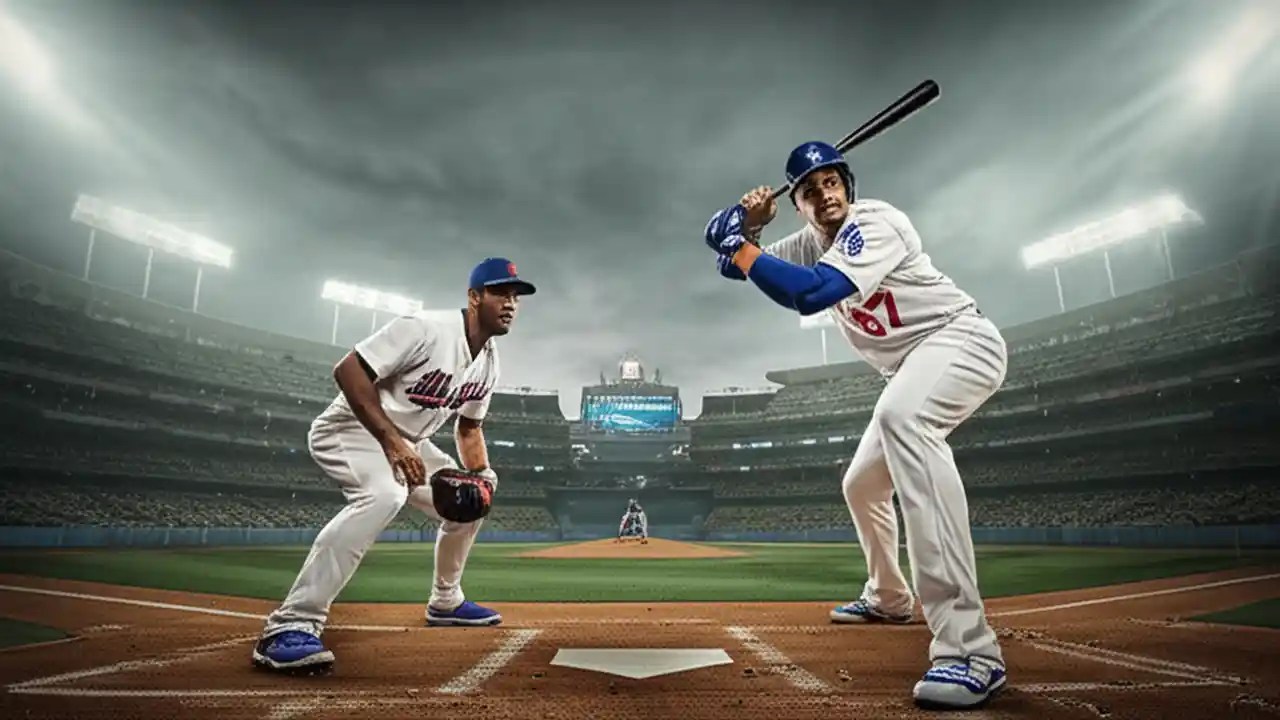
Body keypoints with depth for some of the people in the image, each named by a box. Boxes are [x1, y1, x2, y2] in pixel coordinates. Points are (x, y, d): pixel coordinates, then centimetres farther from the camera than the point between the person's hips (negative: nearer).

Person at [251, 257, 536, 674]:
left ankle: (445, 602, 32)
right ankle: (291, 626, -32)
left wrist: (481, 475, -3)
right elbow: (348, 370, -27)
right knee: (384, 494, -37)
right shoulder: (425, 328, -25)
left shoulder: (489, 360, 2)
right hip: (350, 430, -9)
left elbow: (469, 426, 13)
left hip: (406, 444, 9)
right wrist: (392, 441, -32)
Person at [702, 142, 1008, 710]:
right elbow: (736, 266, 6)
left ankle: (970, 649, -45)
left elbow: (810, 295, -34)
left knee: (901, 419, -41)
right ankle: (887, 598, 41)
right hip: (911, 367, 10)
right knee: (862, 484, 16)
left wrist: (740, 243, -27)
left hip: (960, 339, -9)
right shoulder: (812, 242, 7)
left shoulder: (874, 224, -19)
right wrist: (748, 226, -13)